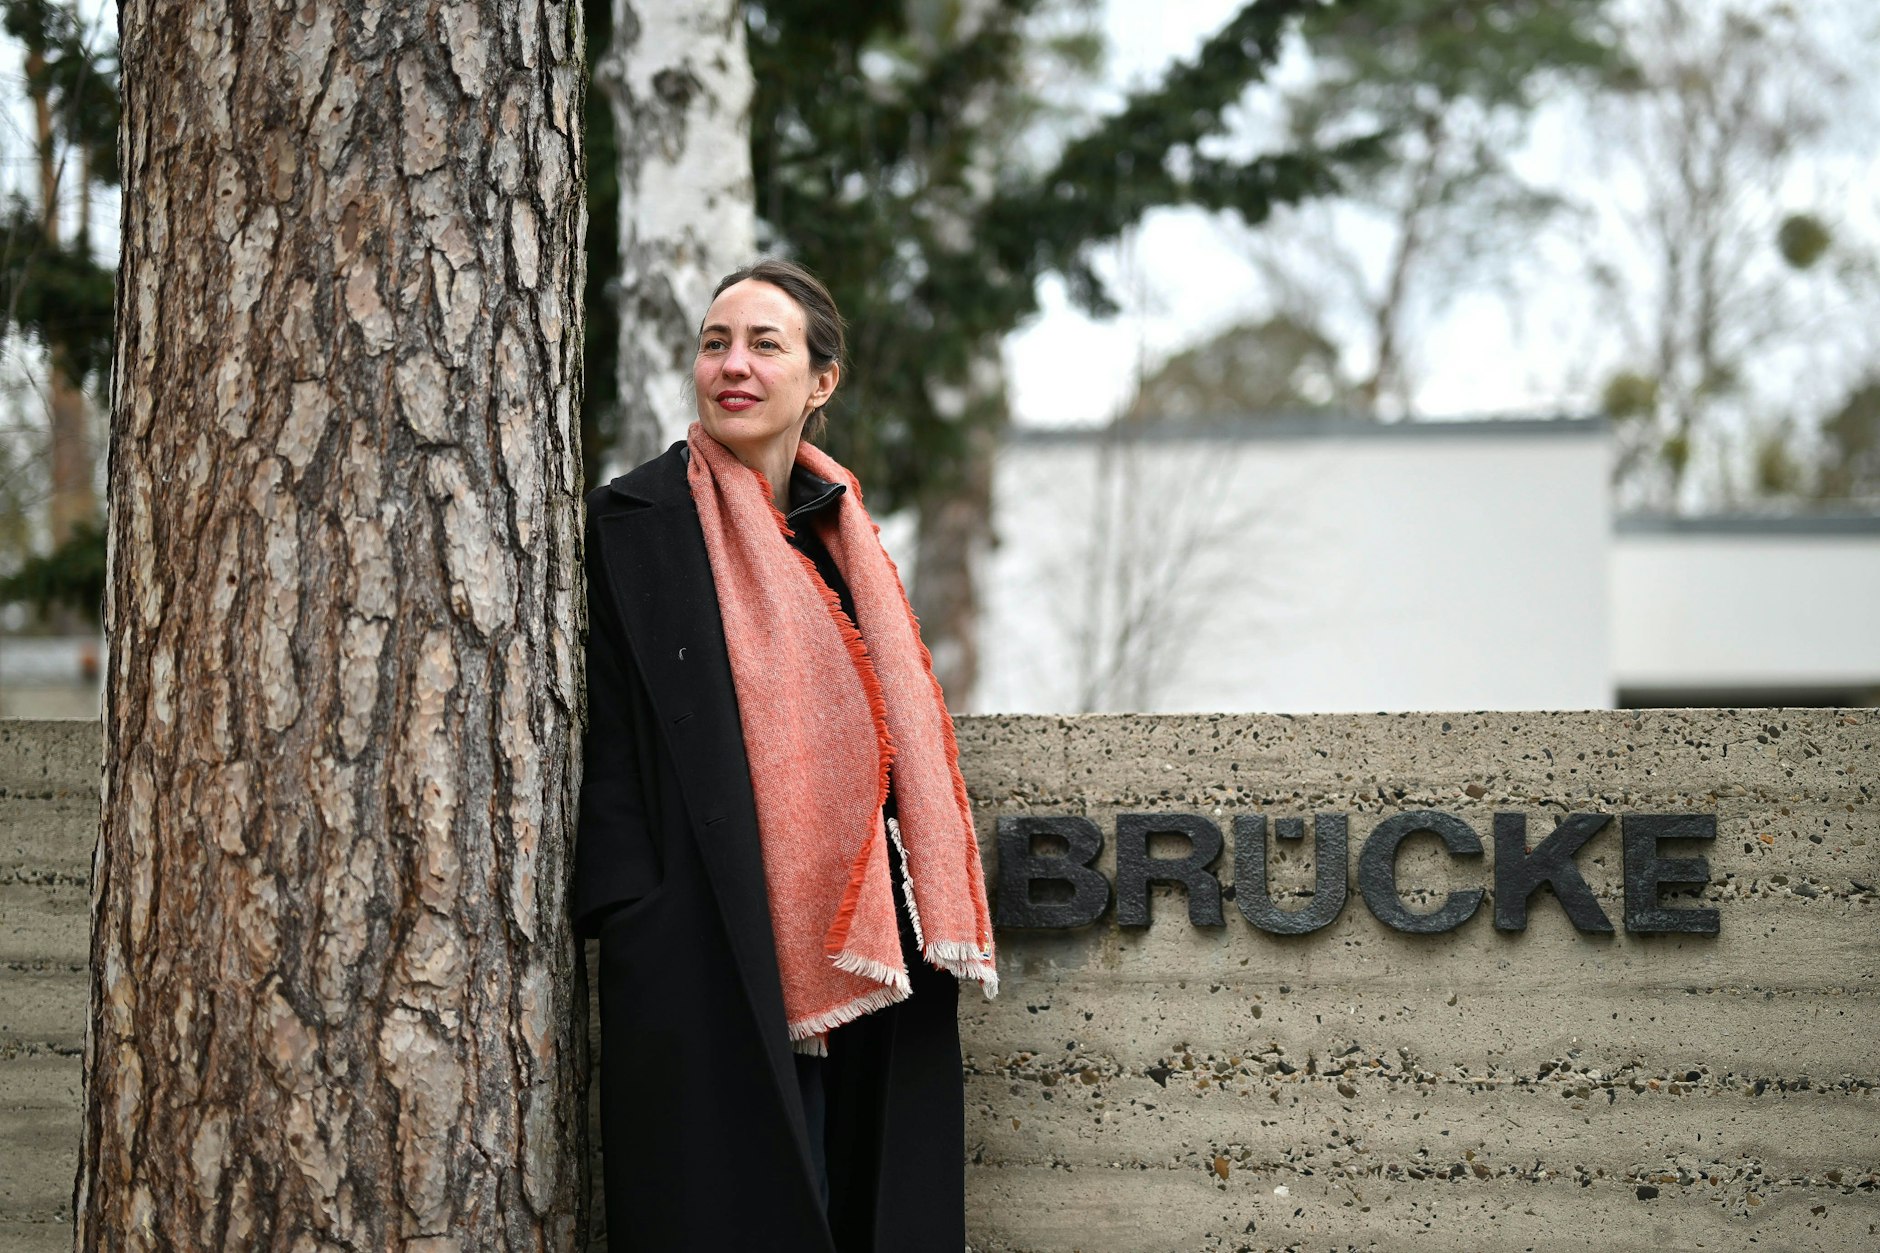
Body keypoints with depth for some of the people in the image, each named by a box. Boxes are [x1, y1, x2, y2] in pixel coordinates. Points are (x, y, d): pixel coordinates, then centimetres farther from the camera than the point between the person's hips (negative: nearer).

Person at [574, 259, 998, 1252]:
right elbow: (605, 742, -9)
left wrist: (926, 919, 13)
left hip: (854, 944, 6)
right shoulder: (636, 521, -4)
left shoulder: (838, 530, 16)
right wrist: (628, 914, -17)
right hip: (711, 948, -6)